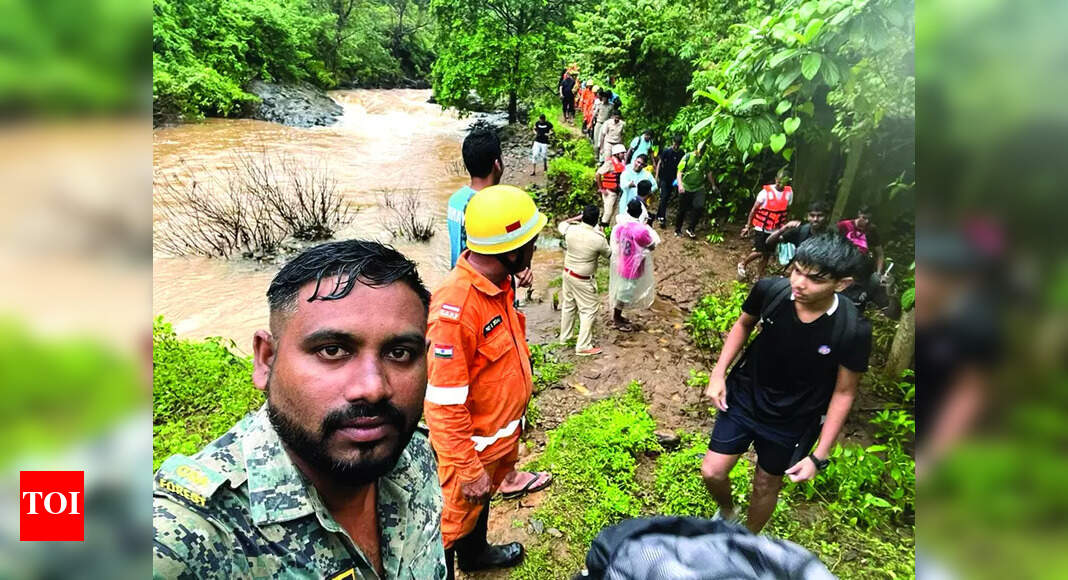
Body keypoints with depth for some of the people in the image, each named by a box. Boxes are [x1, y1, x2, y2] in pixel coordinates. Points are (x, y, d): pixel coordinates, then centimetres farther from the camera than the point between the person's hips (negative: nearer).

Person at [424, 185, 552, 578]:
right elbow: (443, 405, -28)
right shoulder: (454, 307, -34)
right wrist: (468, 469, -20)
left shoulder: (499, 282, -6)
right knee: (453, 519, 16)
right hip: (472, 443, -9)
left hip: (502, 431, 9)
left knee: (482, 500, 32)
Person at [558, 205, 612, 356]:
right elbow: (609, 254, -2)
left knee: (568, 305, 22)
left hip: (568, 273, 6)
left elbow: (561, 224, 15)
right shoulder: (598, 239, -23)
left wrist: (577, 217, 18)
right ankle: (583, 347, 7)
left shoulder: (571, 230, -11)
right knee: (589, 310, 5)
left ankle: (565, 336, 37)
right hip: (583, 280, -6)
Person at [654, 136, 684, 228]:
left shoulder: (682, 153, -1)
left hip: (673, 179, 3)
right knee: (664, 197, -11)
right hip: (664, 178, -3)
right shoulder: (666, 151, -9)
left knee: (667, 198, 10)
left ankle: (659, 215, 25)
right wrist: (657, 176, -7)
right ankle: (662, 218, -9)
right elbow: (659, 163, -3)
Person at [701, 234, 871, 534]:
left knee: (766, 485, 18)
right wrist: (718, 372, -7)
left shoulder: (852, 331, -28)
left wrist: (819, 455, -10)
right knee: (712, 472, 4)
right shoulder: (770, 290, -24)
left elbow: (843, 392, -13)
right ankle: (727, 513, 41)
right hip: (744, 397, 2)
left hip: (792, 421, -1)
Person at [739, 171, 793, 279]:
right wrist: (748, 226, -8)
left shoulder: (789, 192, -1)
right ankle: (742, 264, 17)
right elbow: (754, 209, -8)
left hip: (774, 230, 4)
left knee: (767, 254, 9)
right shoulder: (766, 191, -14)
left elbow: (786, 210, 10)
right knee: (759, 252, -9)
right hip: (761, 228, -4)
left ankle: (760, 276, 21)